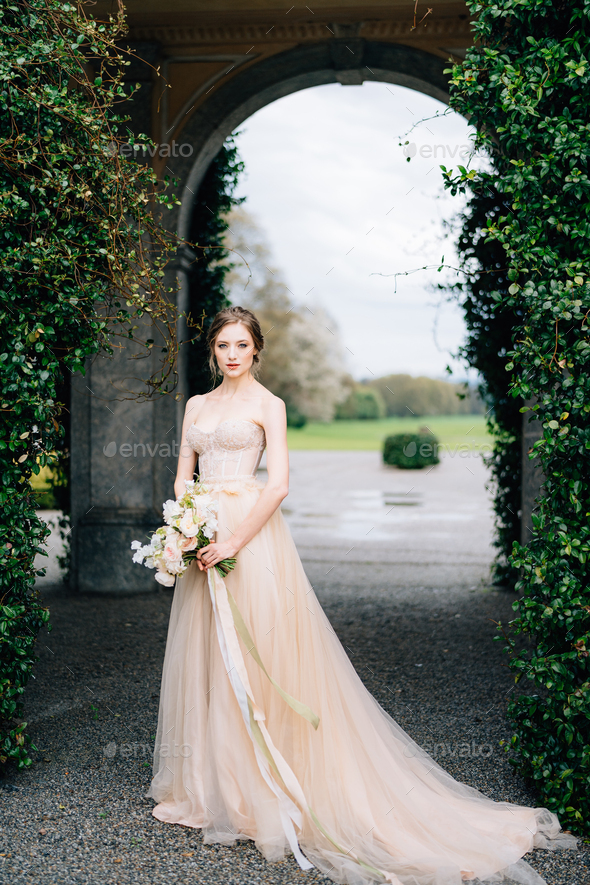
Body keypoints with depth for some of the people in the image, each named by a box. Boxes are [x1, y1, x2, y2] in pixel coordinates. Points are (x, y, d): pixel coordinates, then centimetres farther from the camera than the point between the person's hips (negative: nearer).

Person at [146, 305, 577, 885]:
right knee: (204, 659, 9)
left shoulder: (267, 404, 0)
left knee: (253, 659, -5)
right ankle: (206, 787, 21)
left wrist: (234, 542, -17)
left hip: (252, 535, -5)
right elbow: (183, 476, 14)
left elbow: (278, 484, -10)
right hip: (204, 540, 6)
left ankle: (260, 793, 5)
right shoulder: (197, 406, 16)